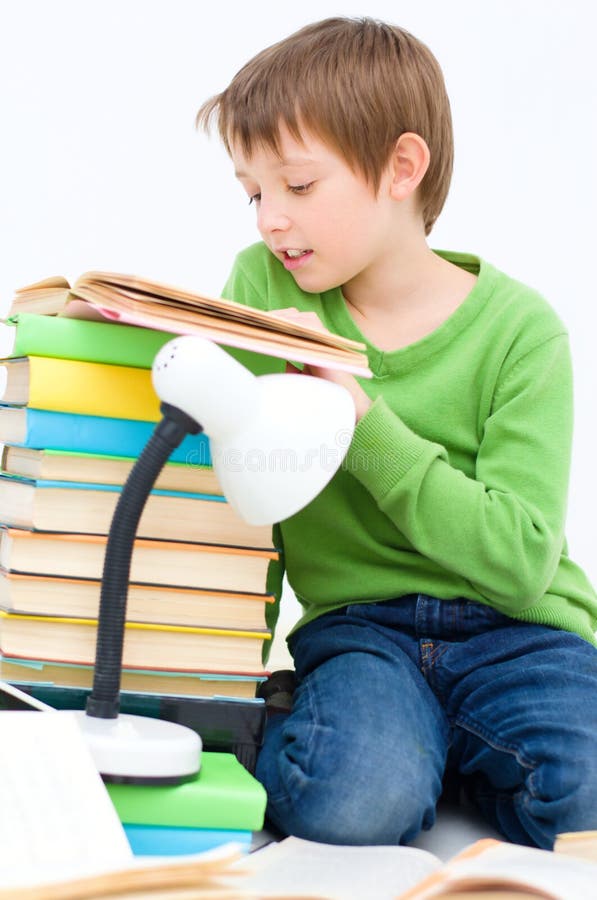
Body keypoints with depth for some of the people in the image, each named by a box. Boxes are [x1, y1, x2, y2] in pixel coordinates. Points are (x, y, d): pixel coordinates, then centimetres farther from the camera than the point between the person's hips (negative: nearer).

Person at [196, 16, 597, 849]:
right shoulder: (264, 285, 3)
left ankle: (434, 735, 2)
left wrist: (361, 417, -23)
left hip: (511, 624, 0)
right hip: (355, 619, 1)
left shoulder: (518, 329, -7)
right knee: (349, 802, -31)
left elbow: (519, 560, -16)